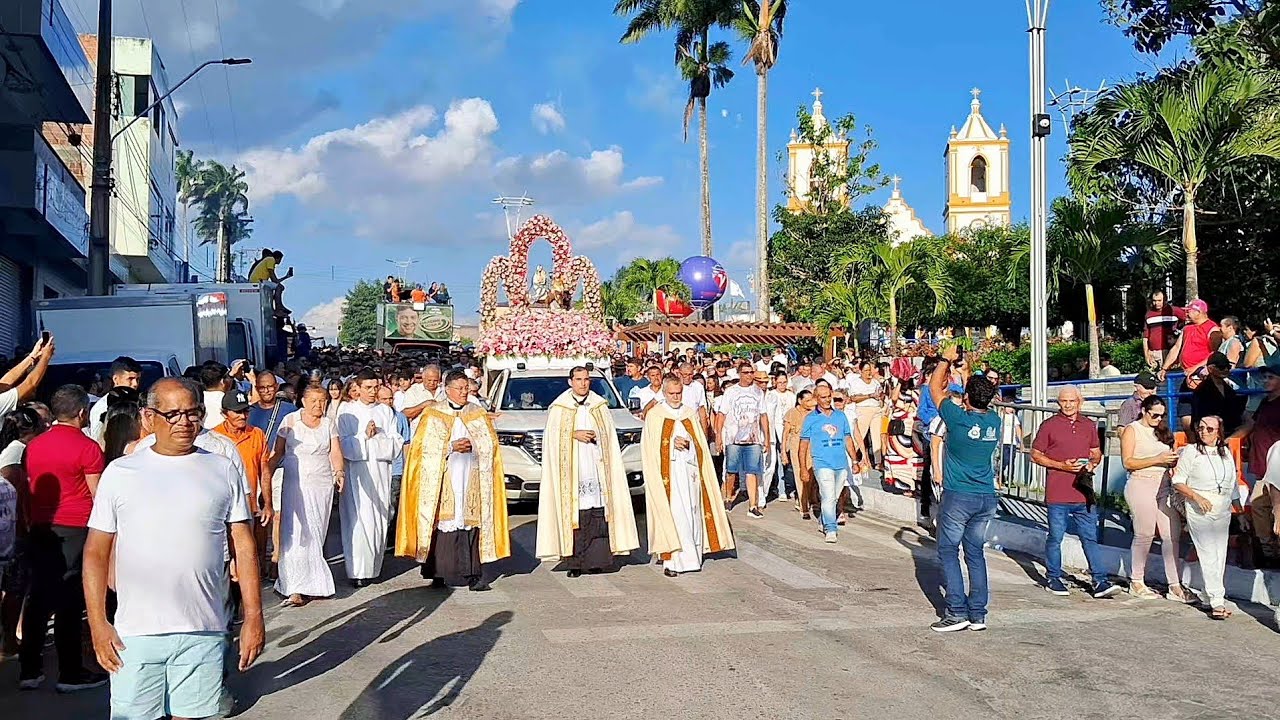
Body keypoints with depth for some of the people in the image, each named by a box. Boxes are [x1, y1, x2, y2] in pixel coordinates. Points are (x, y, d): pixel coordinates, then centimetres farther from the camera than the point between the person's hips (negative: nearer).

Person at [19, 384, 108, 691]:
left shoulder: (33, 445, 8)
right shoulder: (87, 447, -10)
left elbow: (27, 490, 16)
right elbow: (98, 495, -8)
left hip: (40, 529, 6)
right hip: (75, 530, -6)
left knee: (38, 598, 11)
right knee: (69, 603, -1)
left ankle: (30, 670, 17)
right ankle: (70, 674, 5)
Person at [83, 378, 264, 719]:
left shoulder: (222, 470, 5)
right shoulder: (120, 473, 2)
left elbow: (243, 547, 5)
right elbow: (96, 553, 5)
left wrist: (253, 617, 0)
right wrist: (97, 623, -2)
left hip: (204, 631, 0)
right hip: (135, 634, 0)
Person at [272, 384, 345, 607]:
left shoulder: (329, 424, 9)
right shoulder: (290, 421, 3)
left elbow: (335, 452, 0)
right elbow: (278, 452, 3)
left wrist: (339, 471, -19)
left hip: (322, 484, 2)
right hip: (295, 485, -2)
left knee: (316, 534, 4)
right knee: (296, 534, -10)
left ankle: (309, 585, 16)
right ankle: (296, 588, -10)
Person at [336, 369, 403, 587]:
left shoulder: (385, 411, 12)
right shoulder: (347, 411, 5)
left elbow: (396, 443, 6)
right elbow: (343, 444, -2)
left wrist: (377, 437, -9)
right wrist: (364, 436, -12)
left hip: (381, 472, 3)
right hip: (356, 473, -3)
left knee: (379, 520, 3)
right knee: (359, 520, -9)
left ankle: (374, 567, 12)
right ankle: (358, 571, -7)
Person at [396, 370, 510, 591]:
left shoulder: (478, 414, 14)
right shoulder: (433, 415, 7)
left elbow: (489, 444, 10)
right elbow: (426, 447, 0)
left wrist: (471, 445, -8)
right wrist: (452, 447, -11)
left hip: (472, 479, 2)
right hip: (442, 478, -2)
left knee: (471, 523, -5)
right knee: (442, 522, -8)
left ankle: (473, 574, -3)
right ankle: (439, 573, -1)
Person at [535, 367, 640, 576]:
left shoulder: (600, 405, 13)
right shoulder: (559, 407, 7)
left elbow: (609, 435, 16)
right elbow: (552, 435, 2)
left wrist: (594, 436, -2)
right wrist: (574, 434, -10)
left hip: (596, 468, 2)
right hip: (571, 469, -2)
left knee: (598, 514, -6)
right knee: (573, 514, -7)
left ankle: (596, 559, -2)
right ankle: (574, 561, -5)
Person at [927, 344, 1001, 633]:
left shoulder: (958, 418, -14)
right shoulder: (994, 420, 1)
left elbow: (934, 388, 0)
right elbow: (980, 402, 22)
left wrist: (946, 359, 12)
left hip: (958, 497, -5)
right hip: (987, 497, 6)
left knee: (948, 551, 3)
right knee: (975, 553, 12)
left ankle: (957, 612, -2)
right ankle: (978, 614, 12)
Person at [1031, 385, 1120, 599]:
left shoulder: (1089, 425, 11)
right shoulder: (1049, 425, -2)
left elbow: (1096, 453, 22)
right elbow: (1035, 455, 0)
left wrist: (1092, 463, -1)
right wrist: (1061, 465, -12)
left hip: (1083, 493, 3)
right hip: (1057, 494, -3)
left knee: (1090, 538, 3)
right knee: (1055, 537, 5)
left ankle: (1100, 582, 4)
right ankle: (1053, 578, 18)